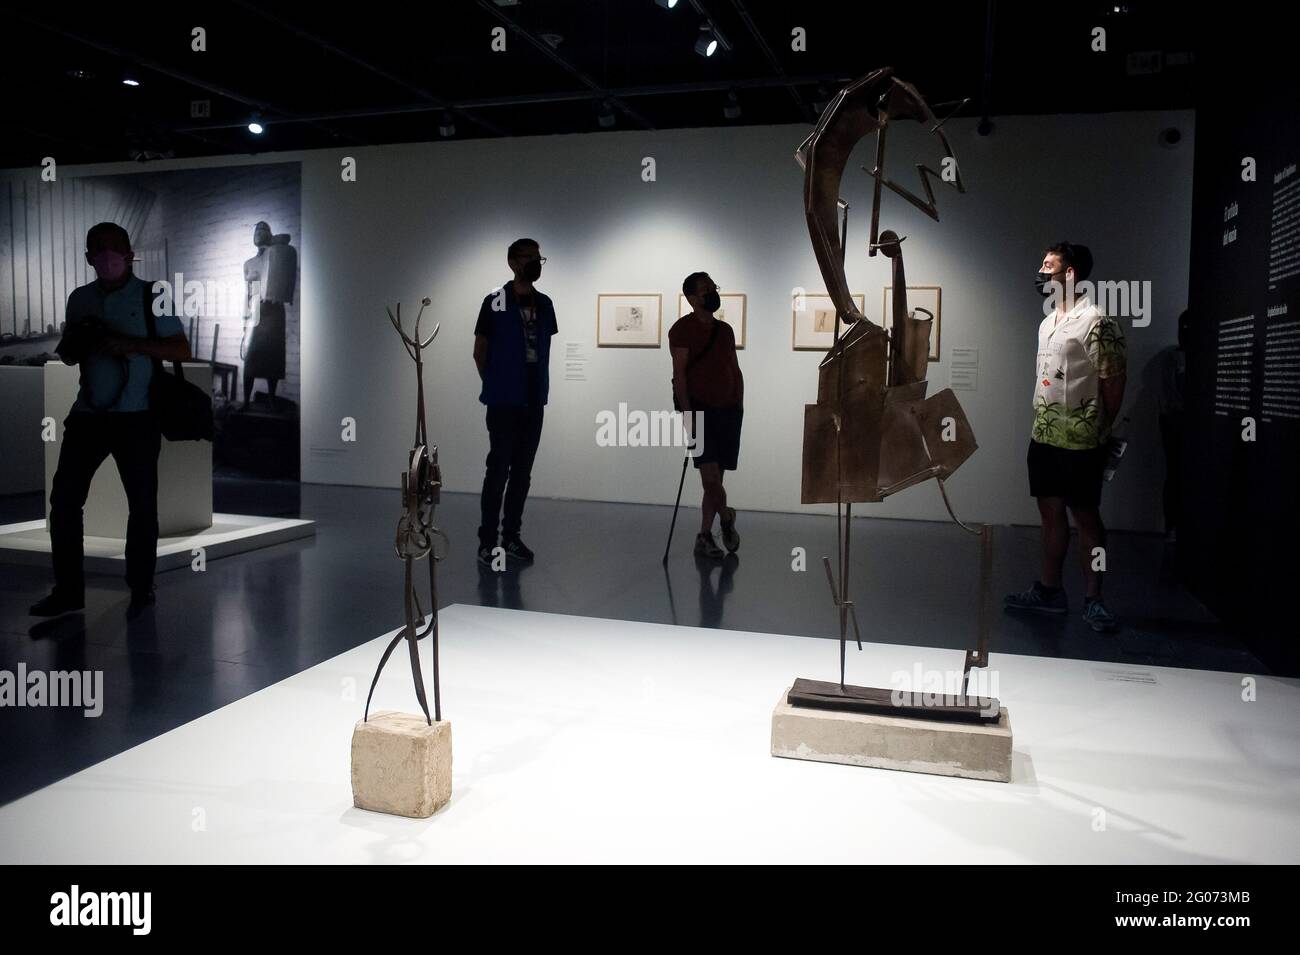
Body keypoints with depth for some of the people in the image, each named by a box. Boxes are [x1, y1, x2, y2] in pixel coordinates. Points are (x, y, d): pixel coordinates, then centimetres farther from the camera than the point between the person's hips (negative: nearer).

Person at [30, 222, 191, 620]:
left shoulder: (150, 297, -2)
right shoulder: (79, 298, 12)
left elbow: (181, 351, -8)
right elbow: (67, 356, 20)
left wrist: (130, 344, -19)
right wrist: (75, 342, -3)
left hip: (137, 418, -4)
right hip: (87, 415, 5)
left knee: (142, 503, 3)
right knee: (64, 497, 3)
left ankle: (140, 589, 16)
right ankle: (68, 589, 14)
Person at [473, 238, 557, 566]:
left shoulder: (545, 304, 10)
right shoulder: (495, 302, -6)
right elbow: (480, 351, -1)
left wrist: (539, 387, 9)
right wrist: (495, 386, 4)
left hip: (534, 401, 5)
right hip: (504, 402, -5)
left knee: (522, 471, 9)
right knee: (499, 469, -3)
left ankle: (511, 536, 18)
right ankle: (487, 540, 5)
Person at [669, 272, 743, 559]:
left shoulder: (725, 330, 16)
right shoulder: (682, 329, -3)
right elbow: (679, 373, -9)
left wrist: (739, 406, 9)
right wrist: (687, 413, -16)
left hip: (728, 411, 6)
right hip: (700, 410, -6)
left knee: (715, 476, 6)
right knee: (710, 473, -15)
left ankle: (704, 537, 15)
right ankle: (726, 516, 11)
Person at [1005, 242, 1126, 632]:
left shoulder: (1096, 323, -12)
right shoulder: (1047, 323, 14)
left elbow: (1113, 383, -11)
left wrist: (1099, 432, -2)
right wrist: (1040, 424, 13)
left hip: (1079, 441, -8)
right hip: (1044, 436, 8)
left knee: (1085, 516, -1)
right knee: (1051, 512, 12)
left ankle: (1093, 599, 8)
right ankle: (1049, 590, 21)